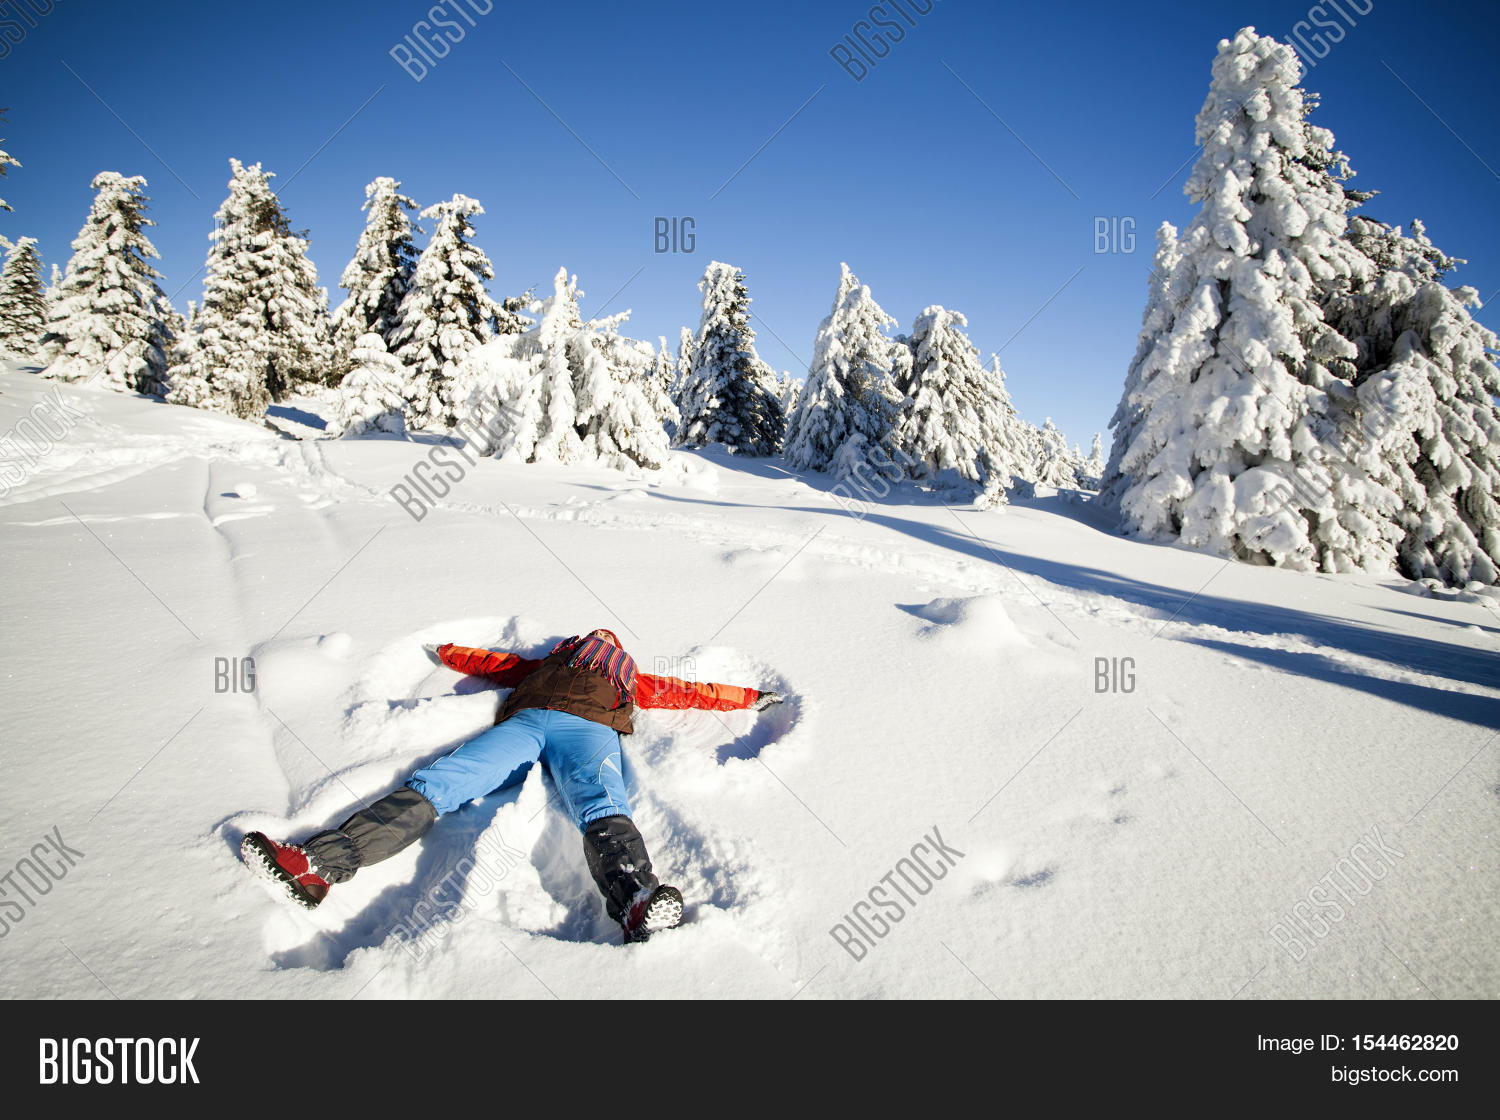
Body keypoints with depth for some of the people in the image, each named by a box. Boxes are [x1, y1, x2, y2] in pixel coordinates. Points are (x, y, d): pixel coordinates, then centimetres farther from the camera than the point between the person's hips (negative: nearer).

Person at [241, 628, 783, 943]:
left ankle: (639, 906, -66)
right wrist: (448, 652, 64)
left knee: (601, 807, -37)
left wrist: (749, 698, 41)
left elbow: (683, 691, 41)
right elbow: (490, 662, 51)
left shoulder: (632, 680, 41)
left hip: (588, 727, -2)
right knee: (434, 783, -22)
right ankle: (317, 864, -37)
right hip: (523, 722, 3)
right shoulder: (543, 665, 42)